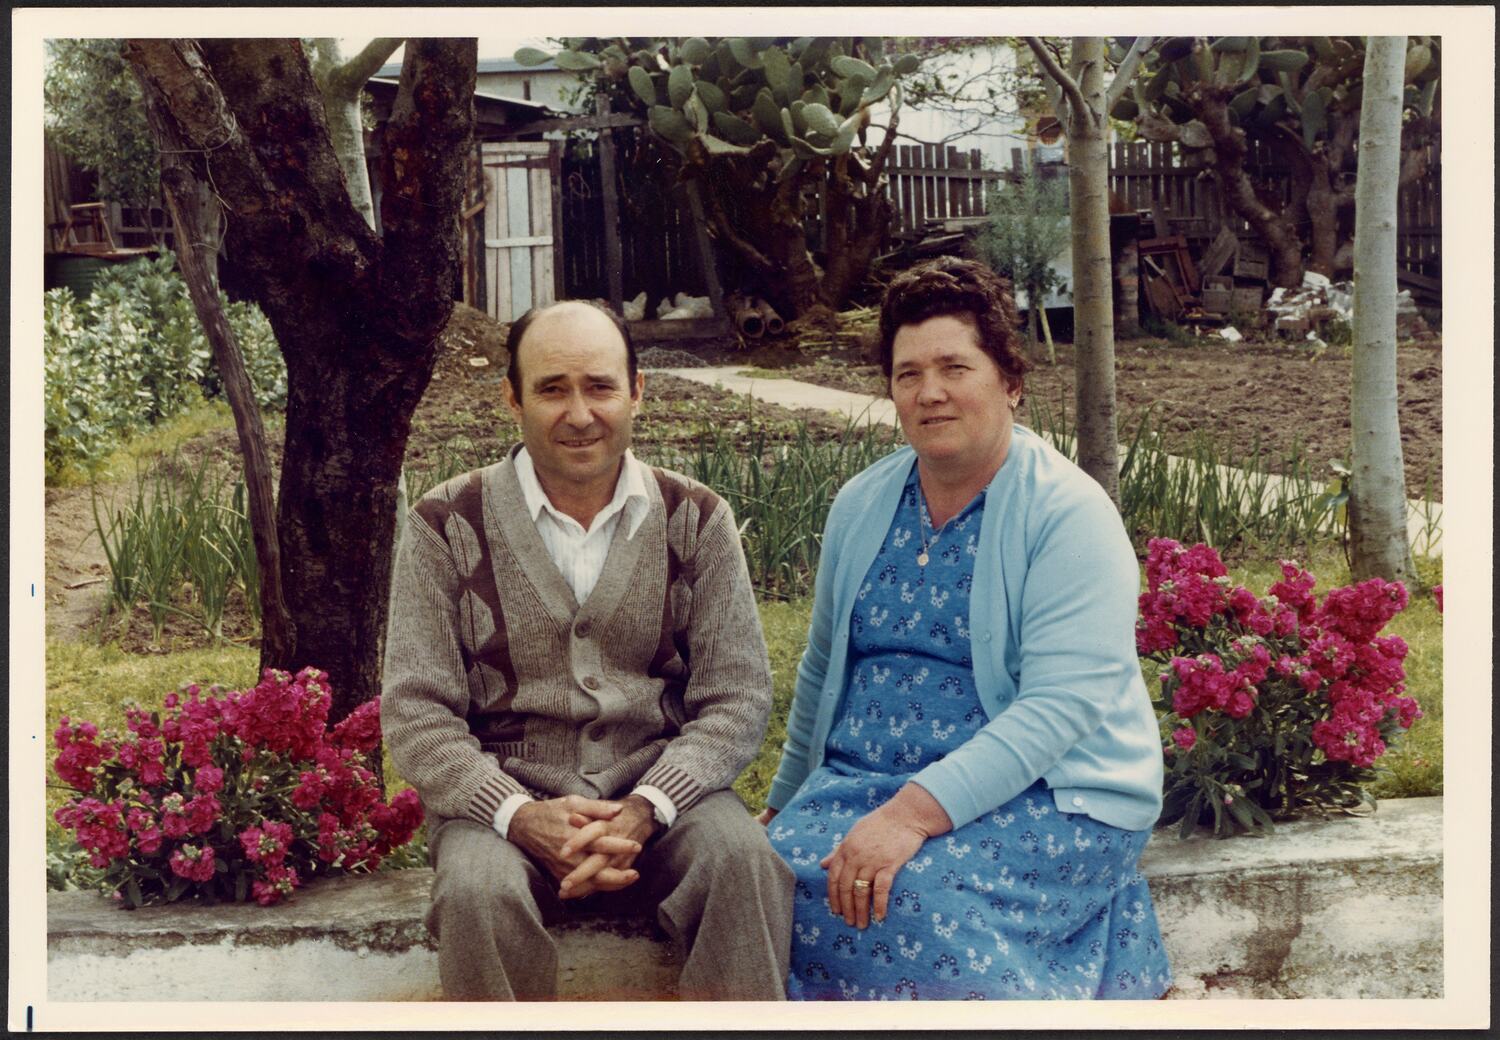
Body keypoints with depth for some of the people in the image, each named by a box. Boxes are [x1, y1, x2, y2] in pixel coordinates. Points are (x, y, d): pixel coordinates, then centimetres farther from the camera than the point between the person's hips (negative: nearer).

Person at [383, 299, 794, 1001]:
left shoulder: (696, 520, 5)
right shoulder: (446, 527, 1)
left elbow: (737, 698, 1)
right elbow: (415, 711, -2)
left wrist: (646, 808, -17)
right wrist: (520, 815, -19)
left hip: (658, 791, 1)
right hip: (503, 798, -1)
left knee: (746, 861, -30)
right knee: (478, 892, -33)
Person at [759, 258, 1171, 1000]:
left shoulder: (1068, 514, -10)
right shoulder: (861, 506, 9)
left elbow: (1062, 704, -21)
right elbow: (824, 671, 22)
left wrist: (915, 812, -30)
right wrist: (785, 802, 26)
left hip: (1045, 794, -5)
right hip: (866, 780, 6)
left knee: (908, 900, -33)